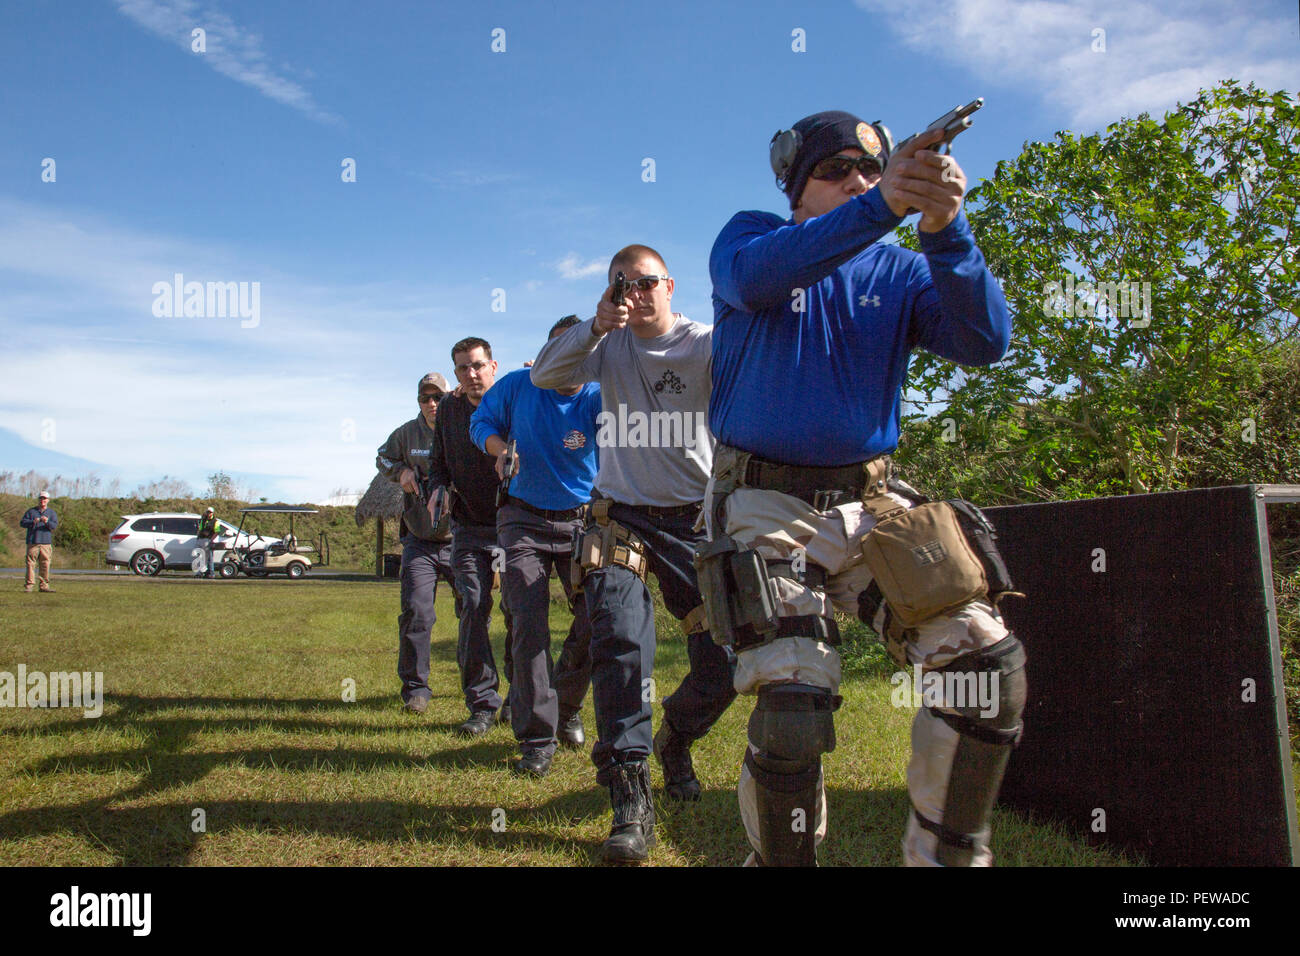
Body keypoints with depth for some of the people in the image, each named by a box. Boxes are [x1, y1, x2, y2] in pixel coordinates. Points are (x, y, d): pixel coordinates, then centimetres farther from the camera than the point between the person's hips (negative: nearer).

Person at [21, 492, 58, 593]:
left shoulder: (51, 513, 14)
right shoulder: (31, 511, 14)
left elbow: (55, 526, 1)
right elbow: (22, 522, 4)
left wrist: (47, 522, -20)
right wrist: (33, 522, -14)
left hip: (46, 543, 1)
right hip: (32, 542, -1)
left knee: (45, 565, -2)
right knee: (30, 564, -5)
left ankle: (44, 586, 3)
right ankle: (29, 585, -4)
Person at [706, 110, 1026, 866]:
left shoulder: (899, 272, 11)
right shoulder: (750, 236, 4)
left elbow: (985, 341, -9)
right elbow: (752, 277, -23)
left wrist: (946, 228, -24)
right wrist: (880, 208, -35)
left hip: (871, 500, 4)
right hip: (768, 506, -4)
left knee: (989, 660, -9)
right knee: (793, 712, -17)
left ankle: (947, 854, 10)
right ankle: (780, 859, 11)